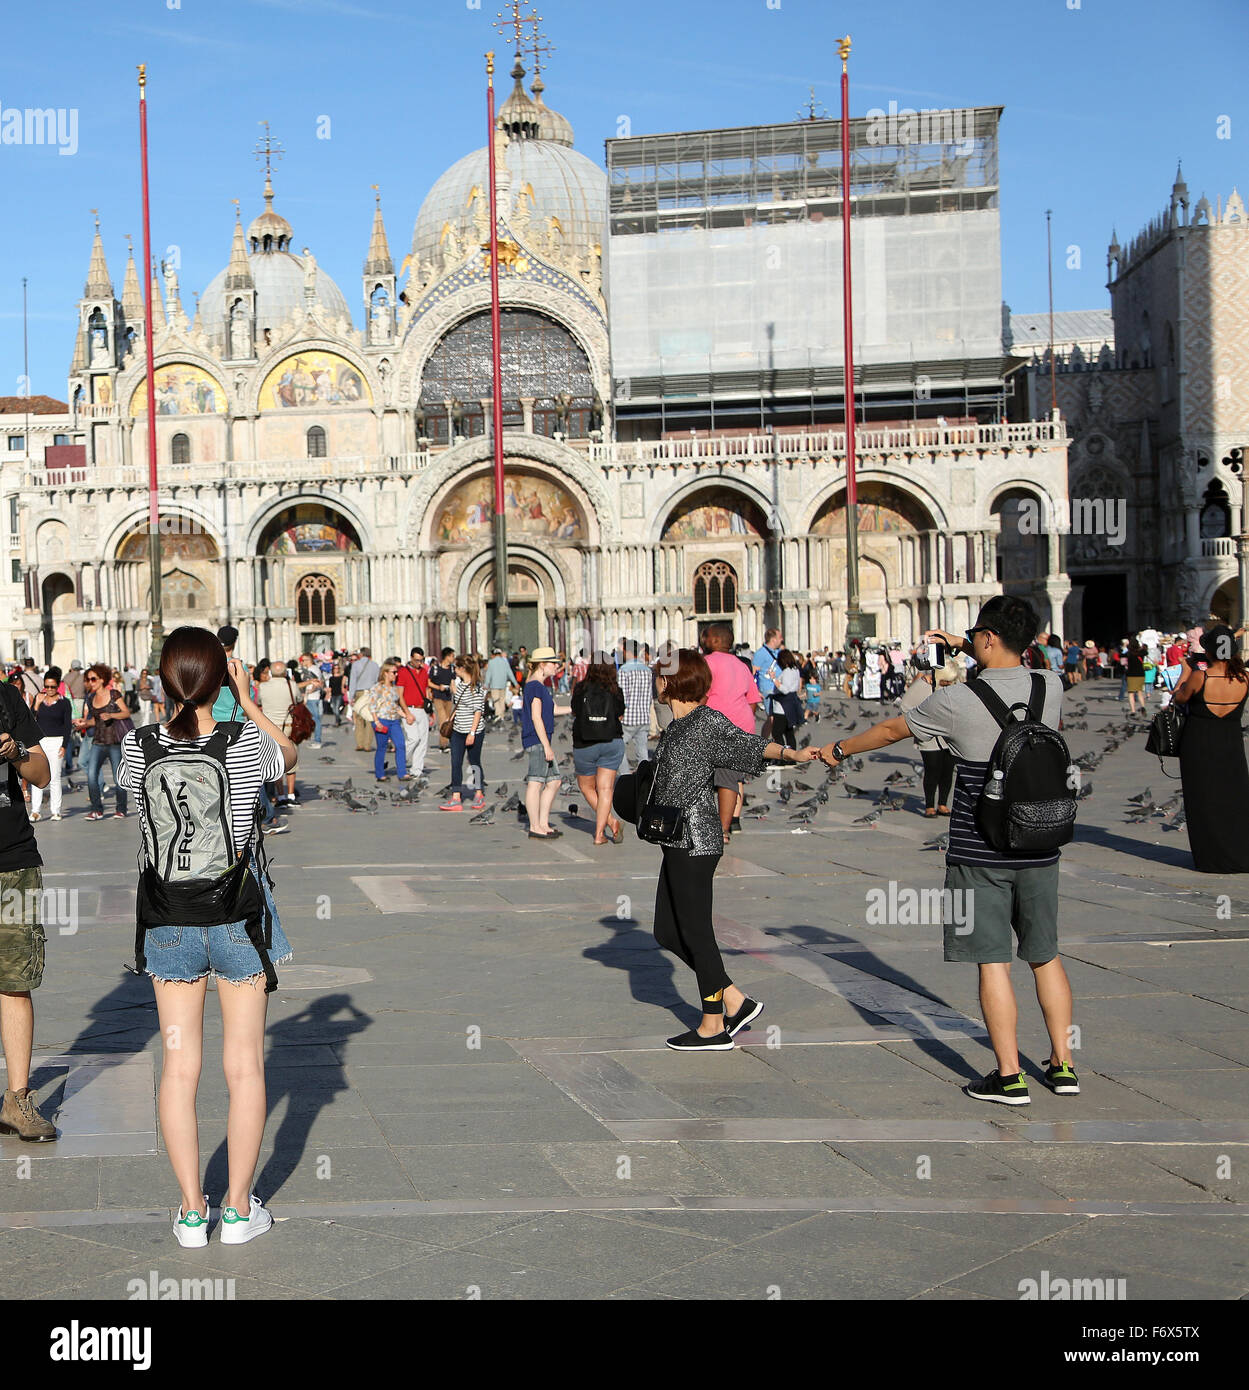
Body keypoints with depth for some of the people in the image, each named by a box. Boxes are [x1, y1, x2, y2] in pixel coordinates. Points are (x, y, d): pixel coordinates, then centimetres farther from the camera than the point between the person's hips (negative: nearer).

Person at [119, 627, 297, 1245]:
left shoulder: (137, 747, -8)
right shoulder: (249, 744, -12)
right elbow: (290, 754, 11)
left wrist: (179, 706, 16)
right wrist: (247, 701, 14)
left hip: (168, 916, 2)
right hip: (239, 911, -2)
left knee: (179, 1066, 10)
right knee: (245, 1064, 9)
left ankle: (191, 1208, 16)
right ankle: (239, 1207, 16)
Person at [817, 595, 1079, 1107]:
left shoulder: (957, 701, -13)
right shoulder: (1051, 685, 0)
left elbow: (890, 729, 3)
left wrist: (838, 749, 19)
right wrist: (965, 649, 31)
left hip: (980, 853, -5)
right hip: (1039, 848, 5)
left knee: (992, 960, 1)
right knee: (1045, 955, 15)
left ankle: (1009, 1075, 4)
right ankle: (1063, 1064, 20)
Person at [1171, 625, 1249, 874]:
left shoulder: (1199, 677, -18)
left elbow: (1179, 699, -1)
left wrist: (1188, 671, 12)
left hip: (1199, 746, -2)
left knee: (1203, 801, 7)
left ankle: (1211, 858, 10)